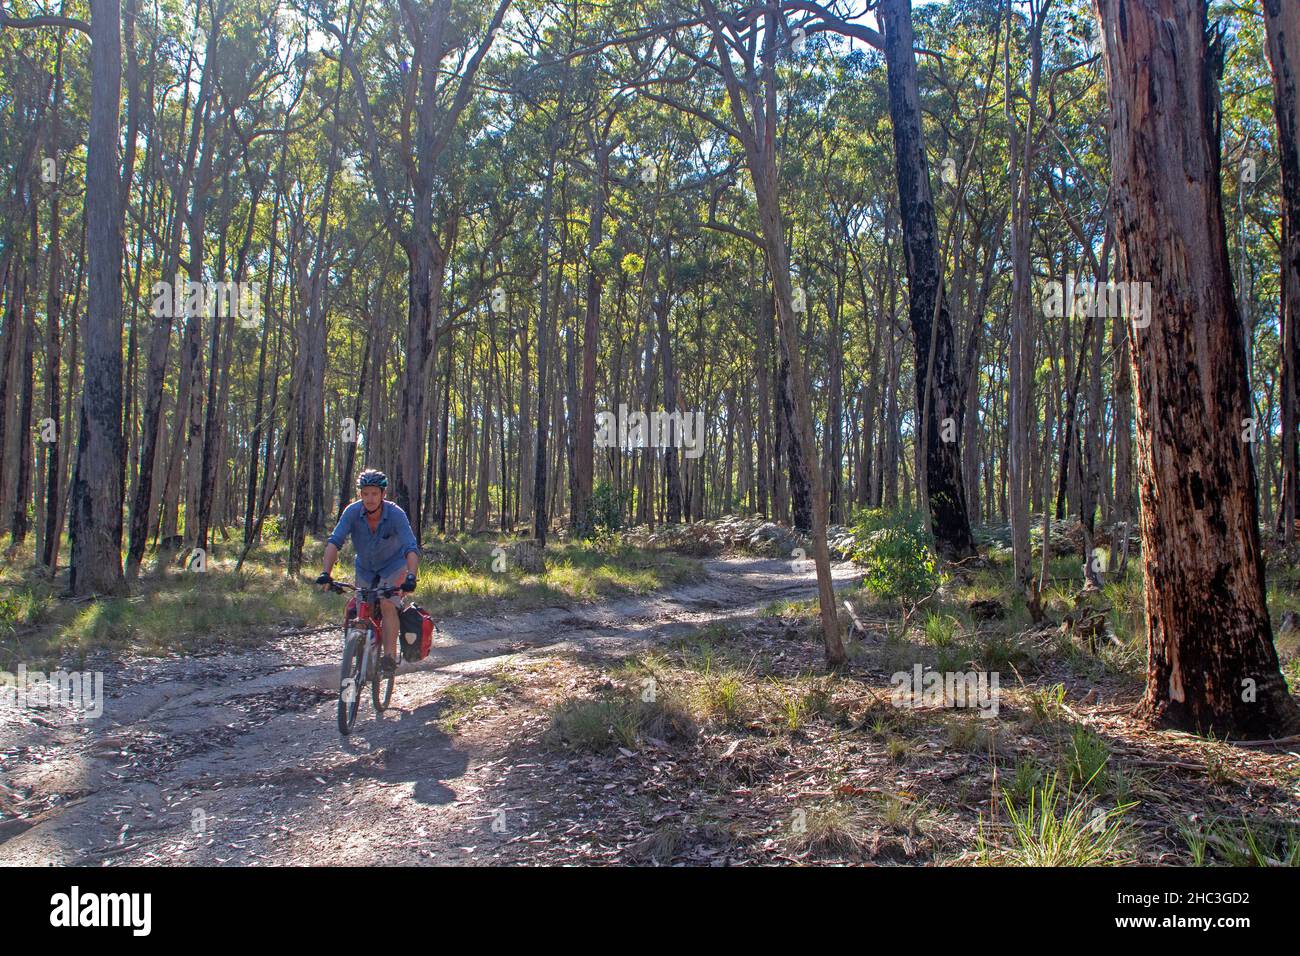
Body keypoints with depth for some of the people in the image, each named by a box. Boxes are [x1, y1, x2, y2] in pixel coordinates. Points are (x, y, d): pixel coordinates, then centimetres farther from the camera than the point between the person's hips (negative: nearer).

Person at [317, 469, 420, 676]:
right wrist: (326, 573, -41)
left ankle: (390, 658, -20)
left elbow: (411, 548, -36)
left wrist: (411, 577, -51)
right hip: (365, 568, 3)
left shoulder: (395, 514, -29)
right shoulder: (353, 511, -23)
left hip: (393, 566, -3)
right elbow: (334, 542, -28)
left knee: (387, 604, -24)